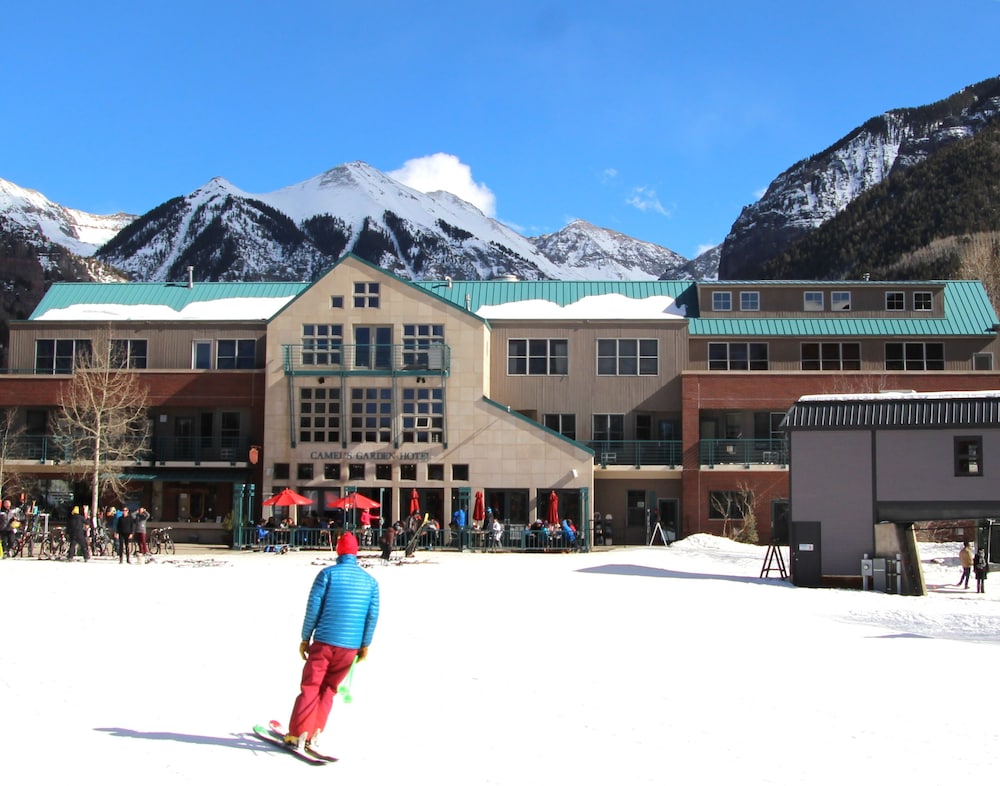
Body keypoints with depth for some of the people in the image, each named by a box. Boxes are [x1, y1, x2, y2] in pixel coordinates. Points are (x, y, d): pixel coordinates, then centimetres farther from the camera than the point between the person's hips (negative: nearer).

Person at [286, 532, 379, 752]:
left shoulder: (327, 574, -3)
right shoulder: (370, 581, 6)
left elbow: (313, 608, -5)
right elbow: (373, 616, 6)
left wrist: (305, 638, 4)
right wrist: (365, 645, 15)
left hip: (324, 642, -3)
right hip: (350, 647, 3)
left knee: (310, 687, 4)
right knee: (328, 690, 14)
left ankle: (297, 734, -1)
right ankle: (313, 734, 9)